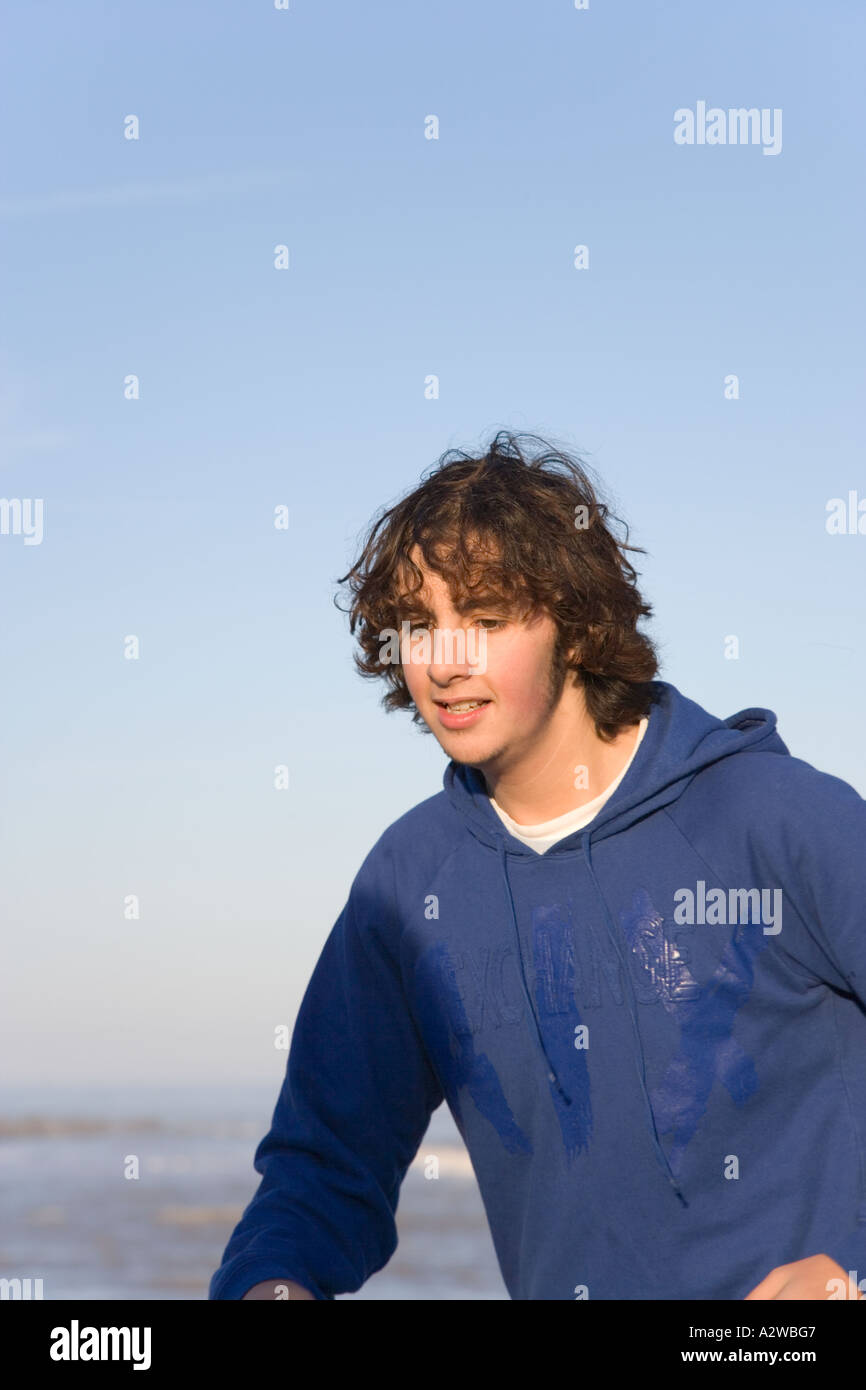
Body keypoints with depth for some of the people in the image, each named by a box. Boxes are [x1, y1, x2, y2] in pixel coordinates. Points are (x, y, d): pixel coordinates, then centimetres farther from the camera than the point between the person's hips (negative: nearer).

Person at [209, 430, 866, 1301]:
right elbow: (330, 1153, 12)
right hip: (558, 1282, 2)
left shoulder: (781, 816, -7)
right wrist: (268, 1280, -4)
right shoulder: (408, 880, 6)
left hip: (795, 1279, -1)